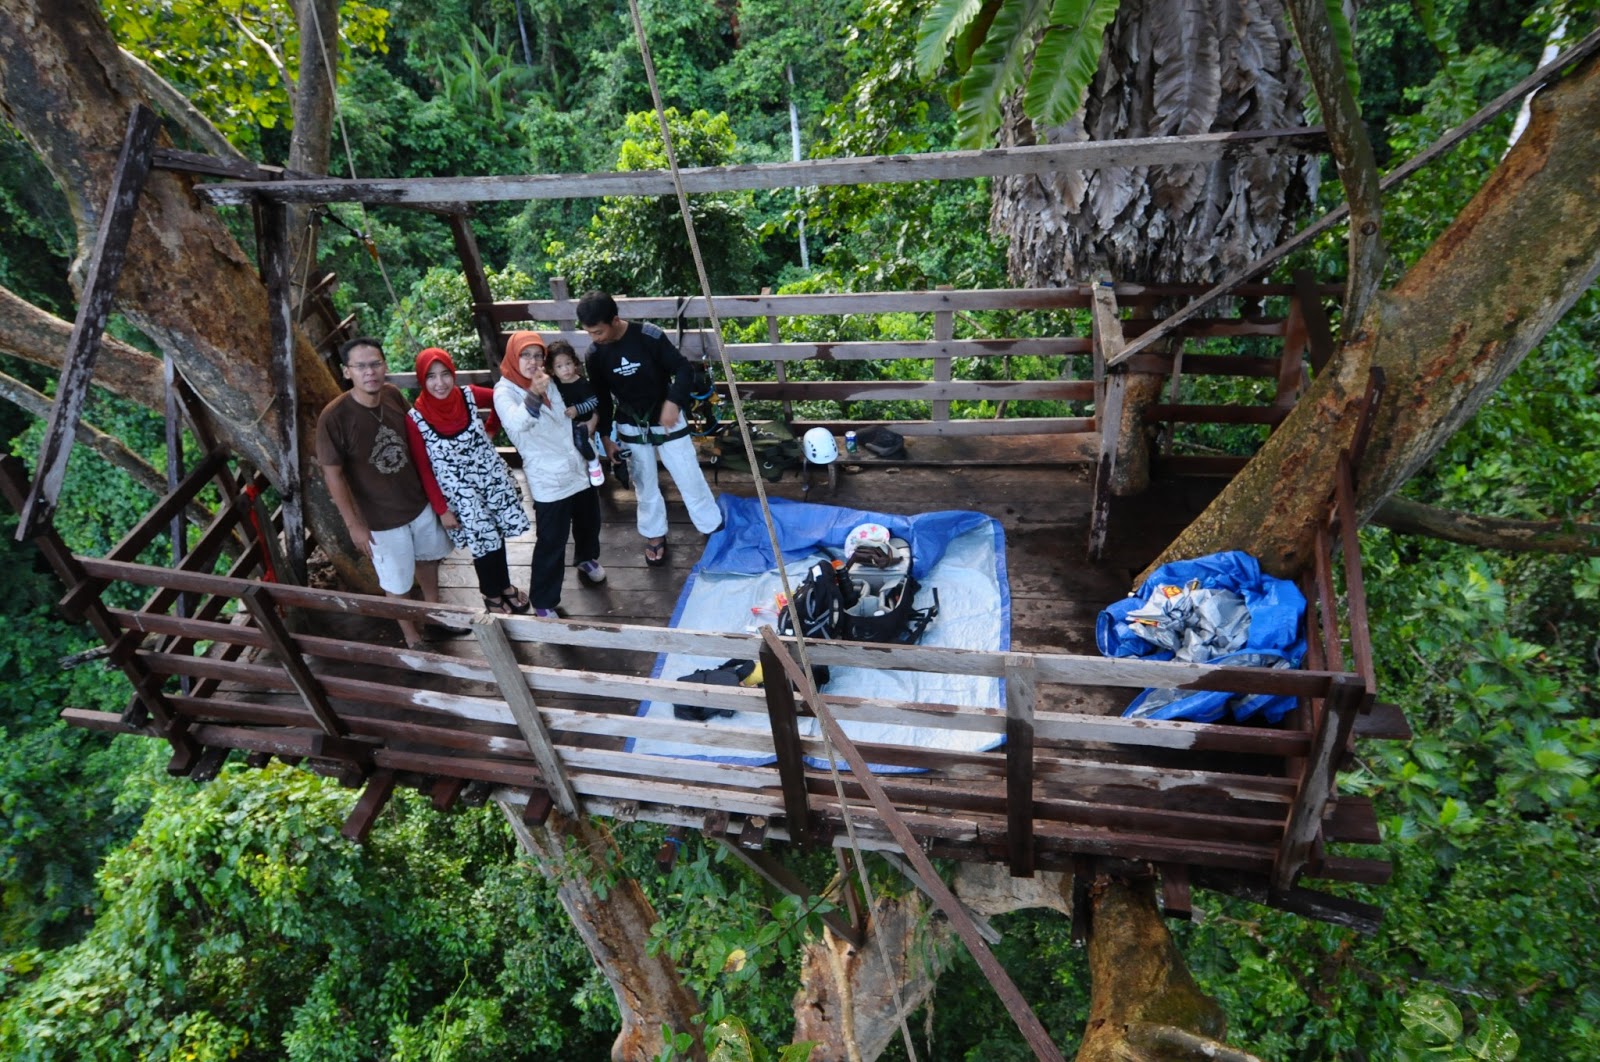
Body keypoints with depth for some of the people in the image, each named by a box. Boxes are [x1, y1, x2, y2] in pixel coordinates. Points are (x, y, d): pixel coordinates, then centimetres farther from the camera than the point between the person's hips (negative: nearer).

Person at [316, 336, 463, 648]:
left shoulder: (393, 395, -11)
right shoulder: (334, 417, -26)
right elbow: (333, 475, -18)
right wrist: (354, 524, -15)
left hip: (419, 501, 6)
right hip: (381, 518, -5)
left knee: (428, 559, 26)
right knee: (398, 584, 13)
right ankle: (412, 639, 37)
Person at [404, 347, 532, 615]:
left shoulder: (468, 396, -12)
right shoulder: (416, 419, -19)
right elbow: (424, 470, -12)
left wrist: (490, 429, 5)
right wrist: (441, 510, -10)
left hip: (492, 480, 3)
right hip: (460, 494, -3)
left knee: (497, 535, 18)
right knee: (484, 543, 8)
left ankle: (505, 585, 43)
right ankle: (492, 595, 34)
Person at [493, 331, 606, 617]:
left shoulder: (548, 383, 5)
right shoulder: (505, 391, -16)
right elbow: (516, 423, -38)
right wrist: (533, 395, -53)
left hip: (578, 469, 7)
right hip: (548, 480, -7)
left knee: (588, 521, 26)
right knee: (551, 543, -4)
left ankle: (586, 558, 55)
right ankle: (544, 602, 10)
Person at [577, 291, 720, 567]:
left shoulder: (649, 336, -22)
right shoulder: (595, 355, -9)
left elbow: (684, 369, -16)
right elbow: (601, 399, 3)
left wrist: (673, 402, -30)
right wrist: (606, 435, 2)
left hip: (667, 422, -3)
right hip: (630, 429, 3)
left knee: (689, 479, 6)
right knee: (645, 486, 15)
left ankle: (714, 528, 25)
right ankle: (655, 535, 34)